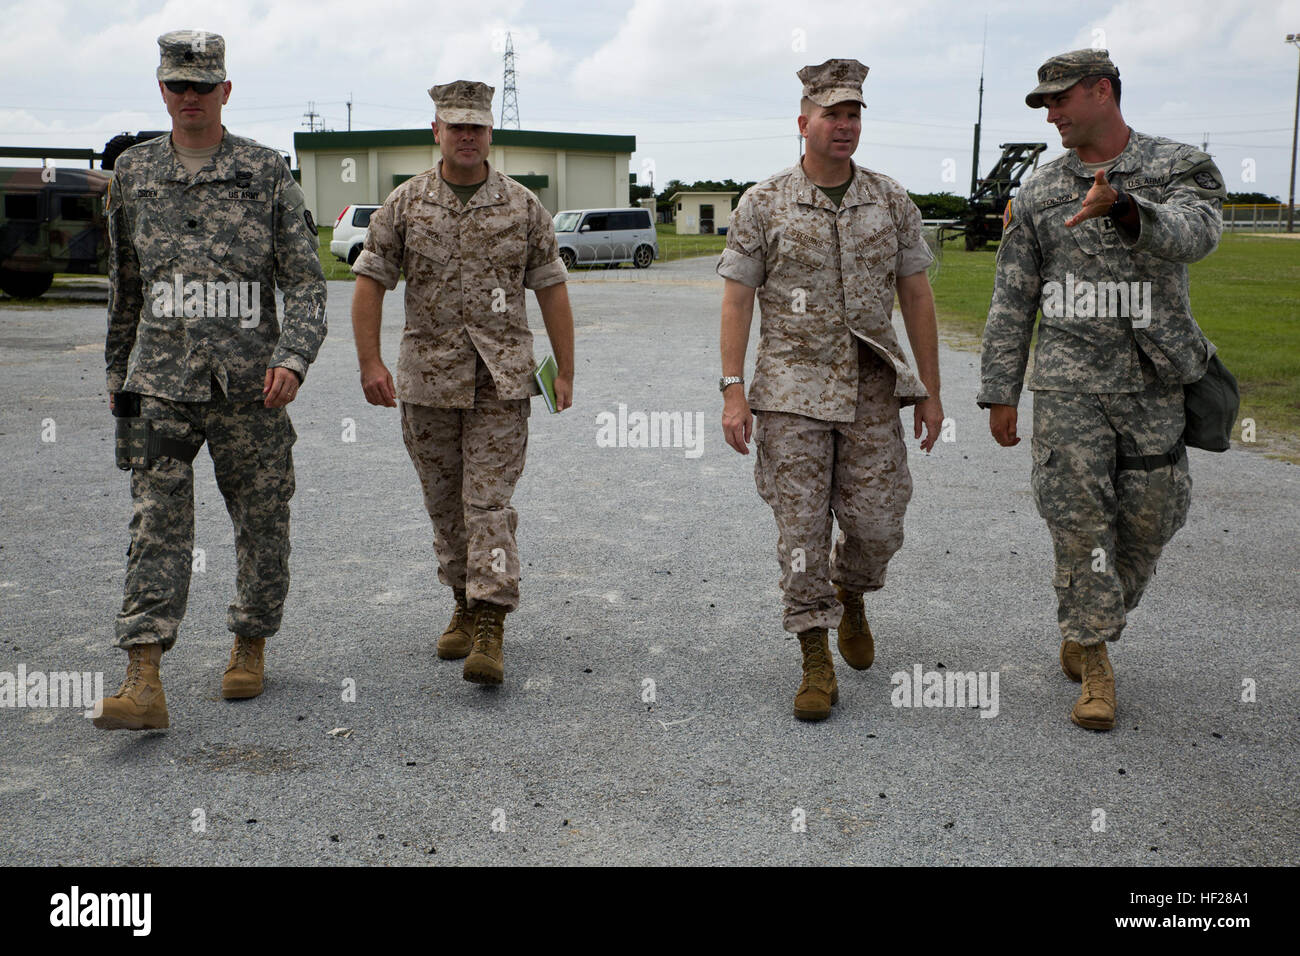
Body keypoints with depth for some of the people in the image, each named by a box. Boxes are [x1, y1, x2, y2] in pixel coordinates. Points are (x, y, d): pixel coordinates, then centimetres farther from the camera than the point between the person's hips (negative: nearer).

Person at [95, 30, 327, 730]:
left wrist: (292, 358, -17)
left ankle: (250, 647, 27)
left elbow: (306, 279, -2)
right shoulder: (132, 172, 10)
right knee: (156, 527, -7)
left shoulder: (268, 173, 1)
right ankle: (144, 680, -9)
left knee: (261, 525, 8)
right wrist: (116, 368, 22)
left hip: (249, 385, -1)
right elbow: (123, 283, 19)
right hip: (160, 384, 1)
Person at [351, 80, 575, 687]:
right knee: (444, 501, 10)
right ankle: (465, 605, 27)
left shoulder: (522, 205, 3)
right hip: (427, 374, 2)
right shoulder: (405, 204, 3)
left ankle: (490, 627, -11)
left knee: (489, 499, -9)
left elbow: (551, 288, 6)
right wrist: (370, 363, -6)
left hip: (503, 377, -2)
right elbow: (369, 281, 3)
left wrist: (565, 371, 2)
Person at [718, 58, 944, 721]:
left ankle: (851, 597, 36)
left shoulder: (891, 202, 5)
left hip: (872, 391, 2)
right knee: (801, 527, 0)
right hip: (791, 392, -2)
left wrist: (931, 390, 5)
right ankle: (816, 662, 10)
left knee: (877, 524, 3)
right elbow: (736, 299, -3)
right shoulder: (762, 205, -2)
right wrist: (733, 391, -10)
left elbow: (916, 297, 7)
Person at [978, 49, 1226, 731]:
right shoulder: (1038, 194, 7)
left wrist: (1121, 207, -40)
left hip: (1152, 386, 0)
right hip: (1068, 383, 0)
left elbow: (1196, 234, -21)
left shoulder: (1179, 168, 2)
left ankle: (1084, 634, 27)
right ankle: (1094, 668, 5)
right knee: (1081, 522, -6)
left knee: (1147, 522, 5)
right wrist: (999, 393, 3)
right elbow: (1012, 302, 7)